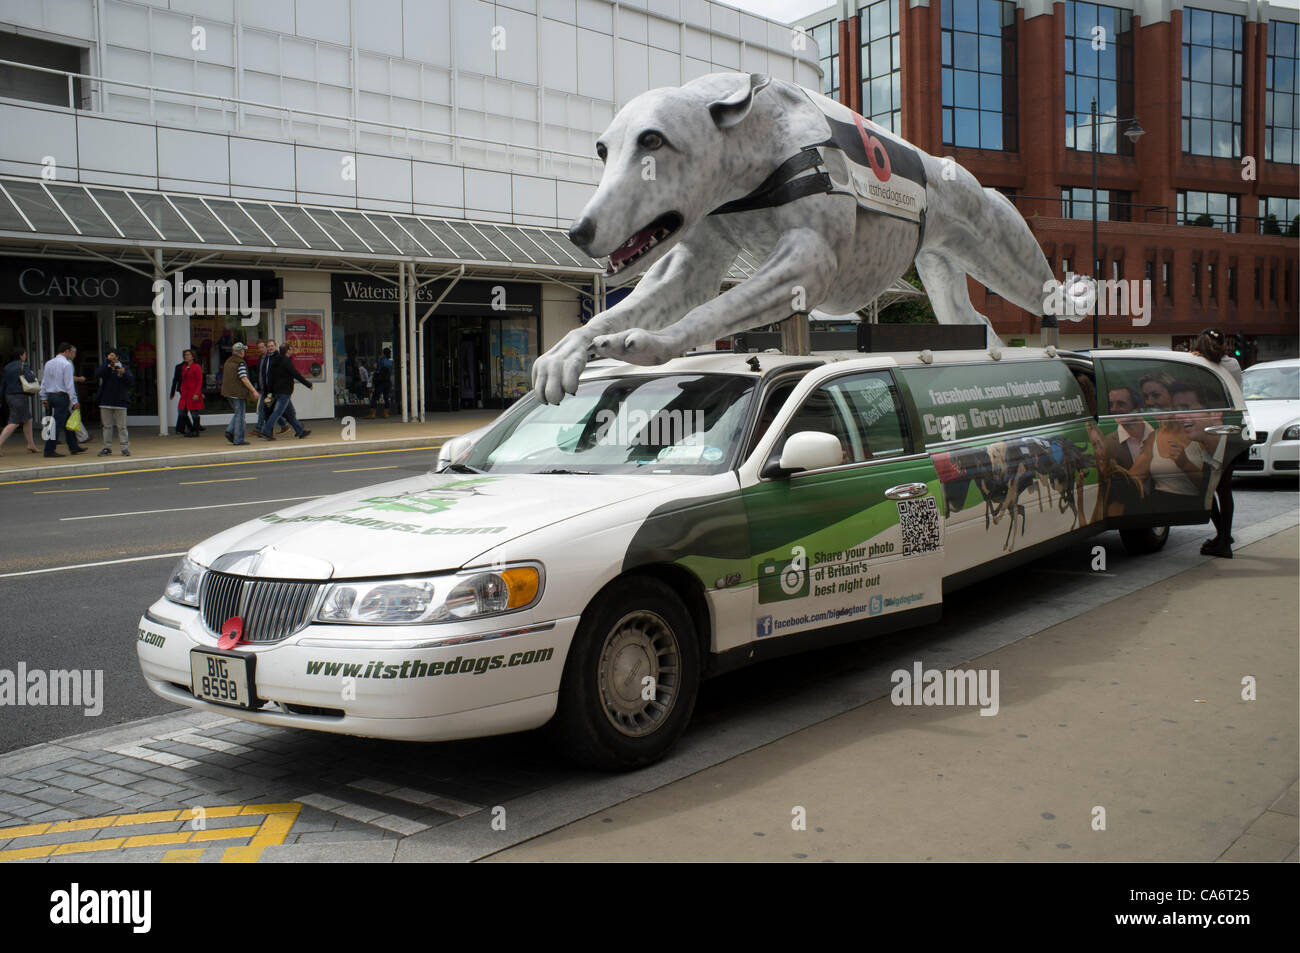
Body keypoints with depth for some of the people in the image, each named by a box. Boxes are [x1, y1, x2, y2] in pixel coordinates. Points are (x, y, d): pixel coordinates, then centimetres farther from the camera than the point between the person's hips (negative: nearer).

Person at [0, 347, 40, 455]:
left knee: (28, 420, 18)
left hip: (9, 397, 8)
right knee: (14, 423, -9)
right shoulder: (23, 366, -9)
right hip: (20, 397, -8)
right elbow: (29, 378, -24)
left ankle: (31, 445, 21)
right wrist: (32, 375, -1)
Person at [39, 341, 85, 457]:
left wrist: (44, 398, 18)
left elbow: (44, 382, 13)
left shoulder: (49, 363, 10)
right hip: (62, 396, -8)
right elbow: (69, 384, -15)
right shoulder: (66, 364, -12)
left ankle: (73, 446, 24)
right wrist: (74, 401, -12)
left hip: (50, 396, 8)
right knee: (57, 424, -5)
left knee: (67, 422, 17)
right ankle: (49, 450, -6)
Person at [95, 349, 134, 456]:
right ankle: (107, 448, 14)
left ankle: (125, 447, 5)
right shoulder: (105, 368, 5)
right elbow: (98, 374, -17)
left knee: (122, 426, 1)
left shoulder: (123, 368, 2)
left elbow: (132, 382, -5)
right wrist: (107, 361, -20)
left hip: (120, 402, -2)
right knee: (107, 426, 8)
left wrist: (124, 373, -21)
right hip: (106, 402, 2)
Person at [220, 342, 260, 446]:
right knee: (239, 415, -2)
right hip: (238, 393, -8)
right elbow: (244, 379, -20)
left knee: (237, 413, 21)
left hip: (228, 392, 8)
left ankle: (230, 431, 7)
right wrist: (254, 391, -18)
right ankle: (238, 440, -1)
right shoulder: (240, 363, -14)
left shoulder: (228, 361, 12)